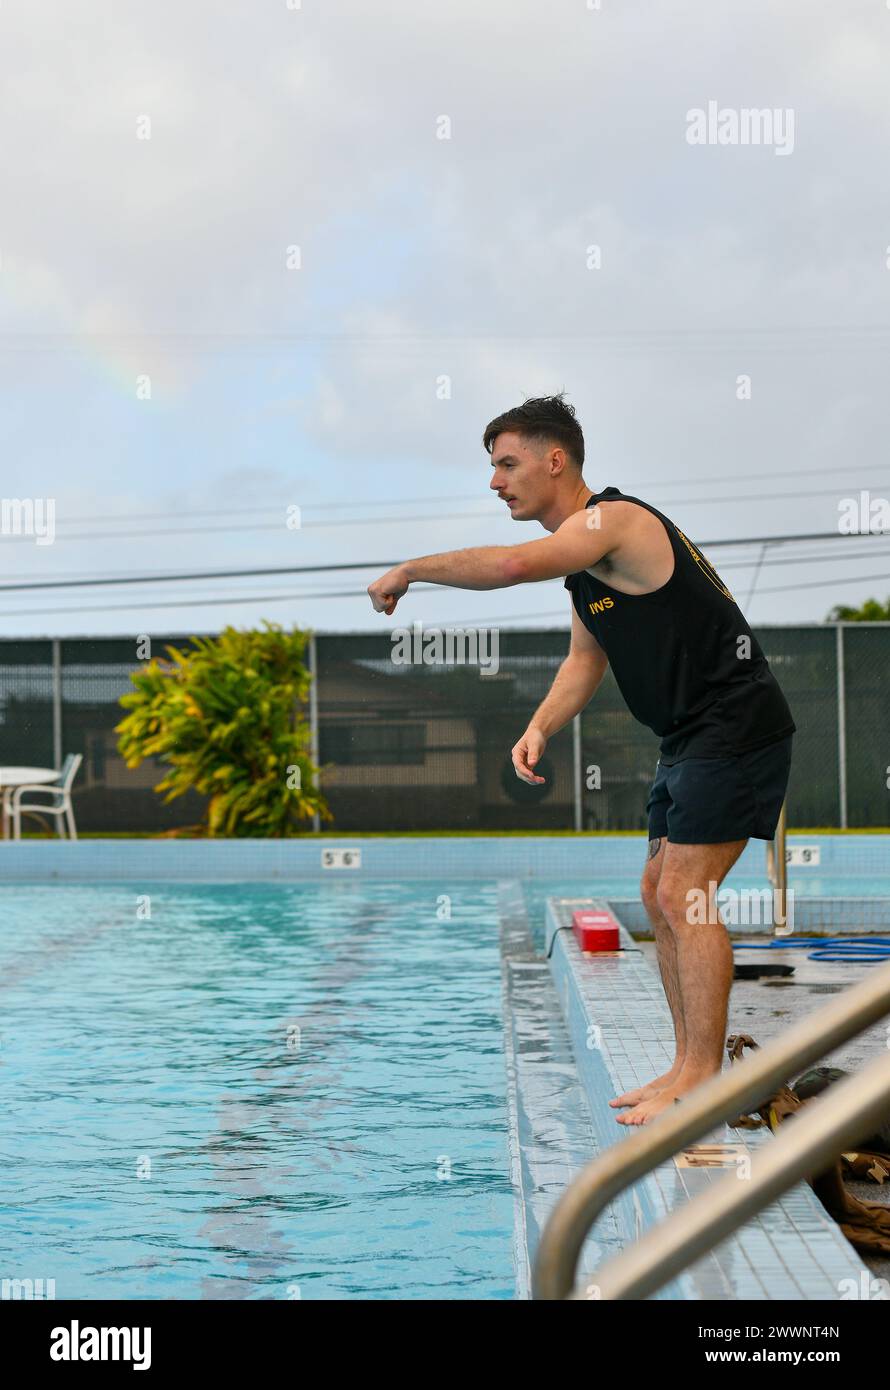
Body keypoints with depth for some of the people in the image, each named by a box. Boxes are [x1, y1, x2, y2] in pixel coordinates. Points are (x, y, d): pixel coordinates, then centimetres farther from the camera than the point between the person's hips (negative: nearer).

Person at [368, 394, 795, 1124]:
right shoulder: (586, 553, 15)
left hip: (737, 725, -10)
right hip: (690, 736, 10)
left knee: (686, 894, -13)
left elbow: (514, 565, -33)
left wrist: (411, 569, -20)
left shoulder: (614, 520, -17)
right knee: (661, 893, 11)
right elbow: (585, 660, 15)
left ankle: (702, 1079, -8)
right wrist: (539, 728, -2)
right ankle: (692, 1069, 17)